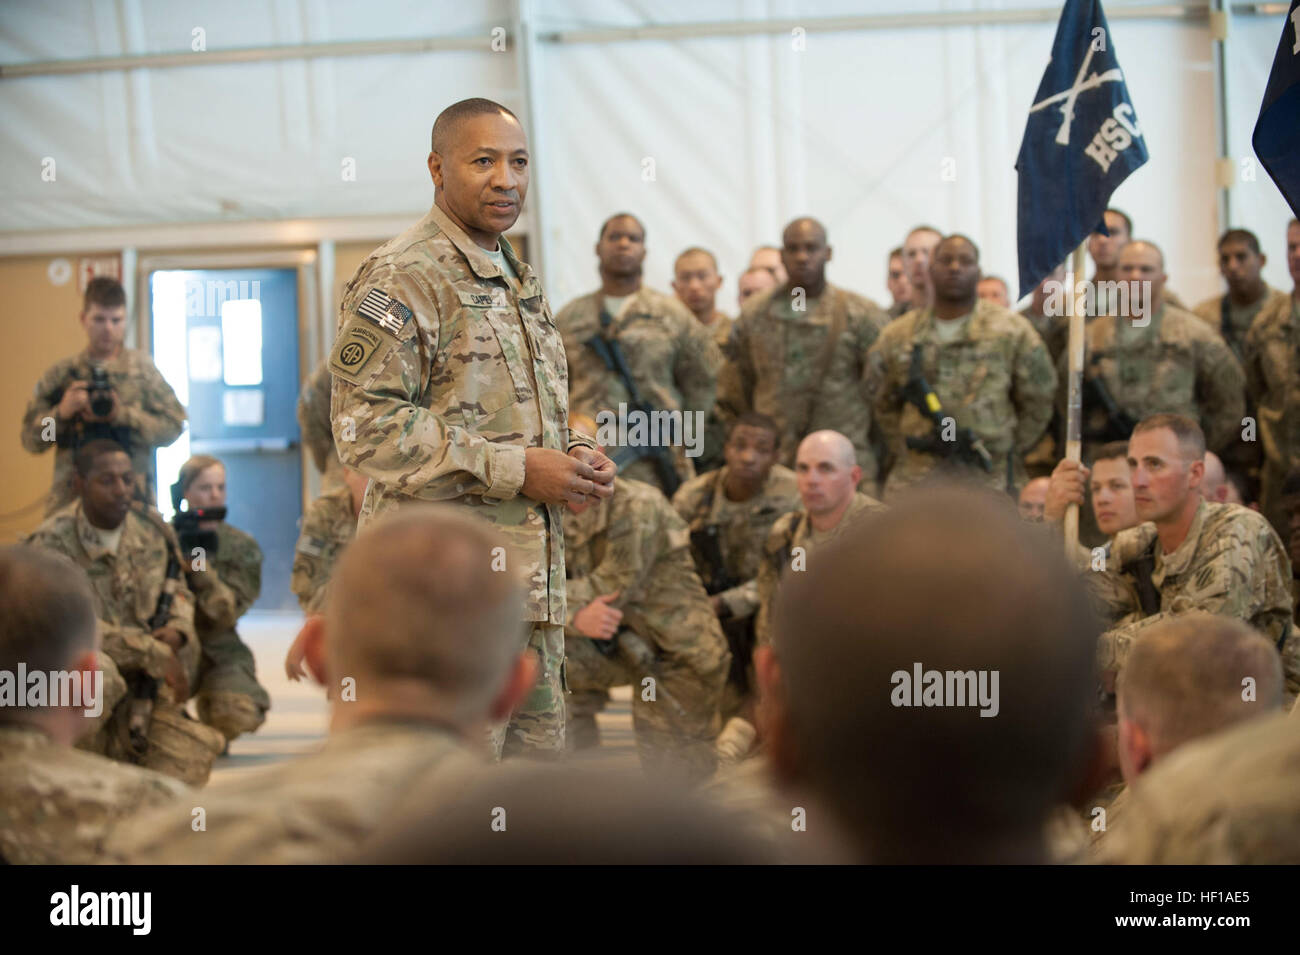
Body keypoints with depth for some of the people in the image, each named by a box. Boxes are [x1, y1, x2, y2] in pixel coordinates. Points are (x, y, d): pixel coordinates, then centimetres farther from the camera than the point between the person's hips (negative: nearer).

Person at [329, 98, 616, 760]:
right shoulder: (399, 279, -9)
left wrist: (574, 456, 10)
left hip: (531, 581, 9)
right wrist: (515, 470, -18)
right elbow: (367, 430, -18)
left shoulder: (520, 283, 21)